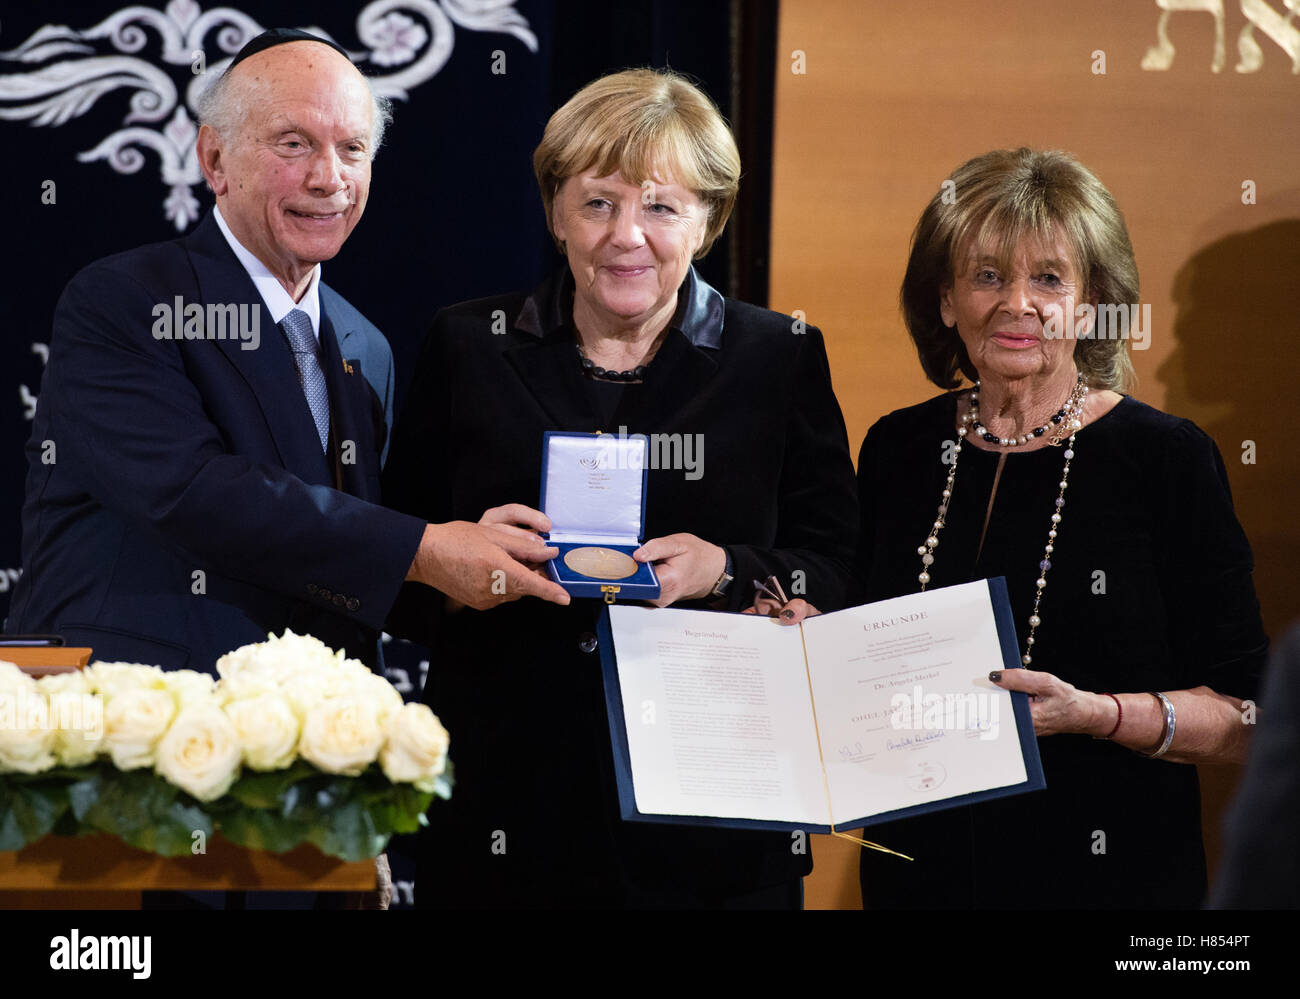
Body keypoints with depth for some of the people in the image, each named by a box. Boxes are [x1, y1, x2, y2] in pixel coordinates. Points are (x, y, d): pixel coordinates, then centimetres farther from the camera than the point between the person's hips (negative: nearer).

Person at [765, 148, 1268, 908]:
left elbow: (1248, 720, -9)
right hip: (921, 871, 4)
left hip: (1111, 876, -3)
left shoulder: (1167, 459, -8)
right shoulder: (899, 452, 4)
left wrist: (1096, 714, -22)